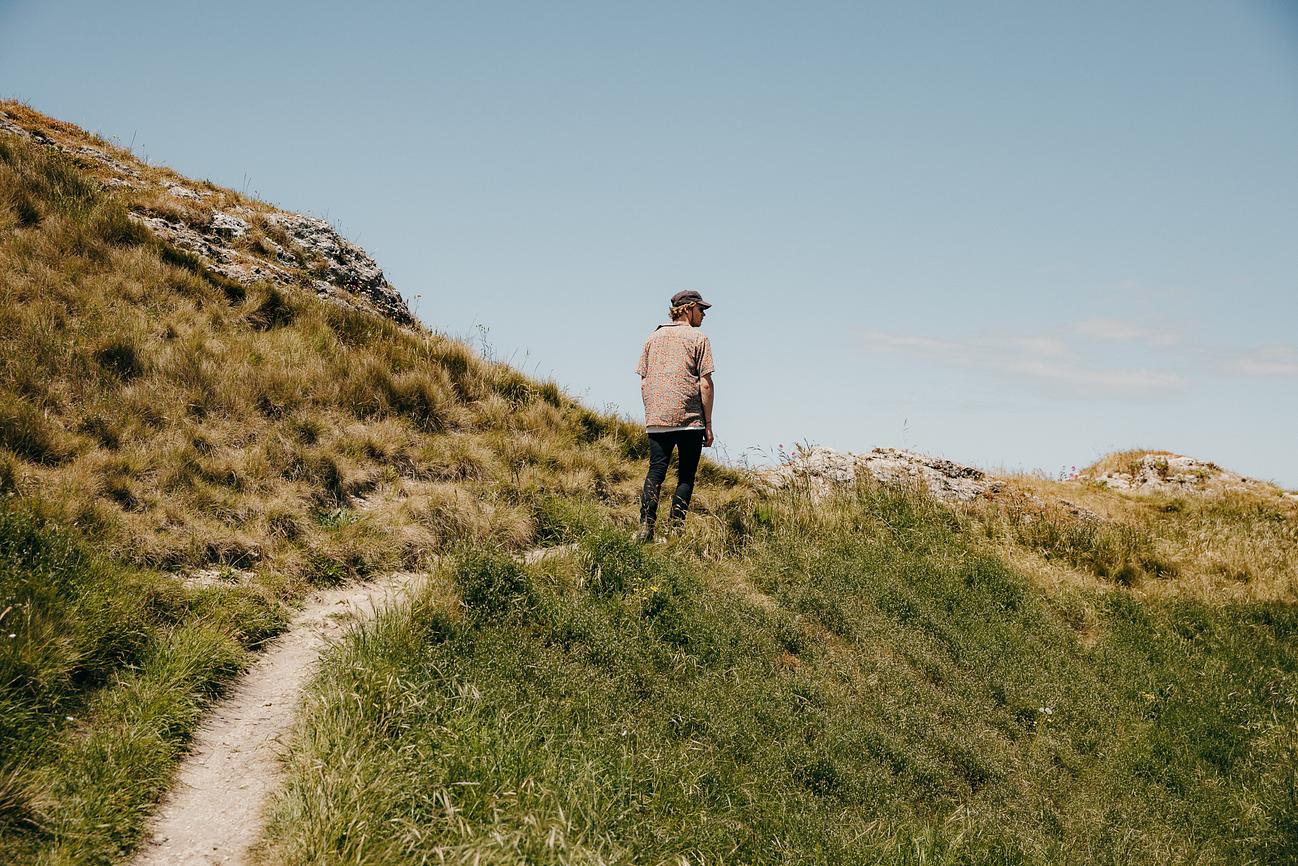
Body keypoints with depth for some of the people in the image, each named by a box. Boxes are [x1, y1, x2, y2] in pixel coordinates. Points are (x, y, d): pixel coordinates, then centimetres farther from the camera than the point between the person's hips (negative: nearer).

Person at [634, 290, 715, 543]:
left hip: (656, 420, 4)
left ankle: (646, 528, -6)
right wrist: (708, 424, -3)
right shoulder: (698, 338, -1)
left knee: (655, 473, 3)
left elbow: (643, 382, 12)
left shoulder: (653, 337, 13)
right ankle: (676, 529, 1)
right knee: (686, 476, 4)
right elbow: (705, 384, -6)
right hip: (690, 418, -4)